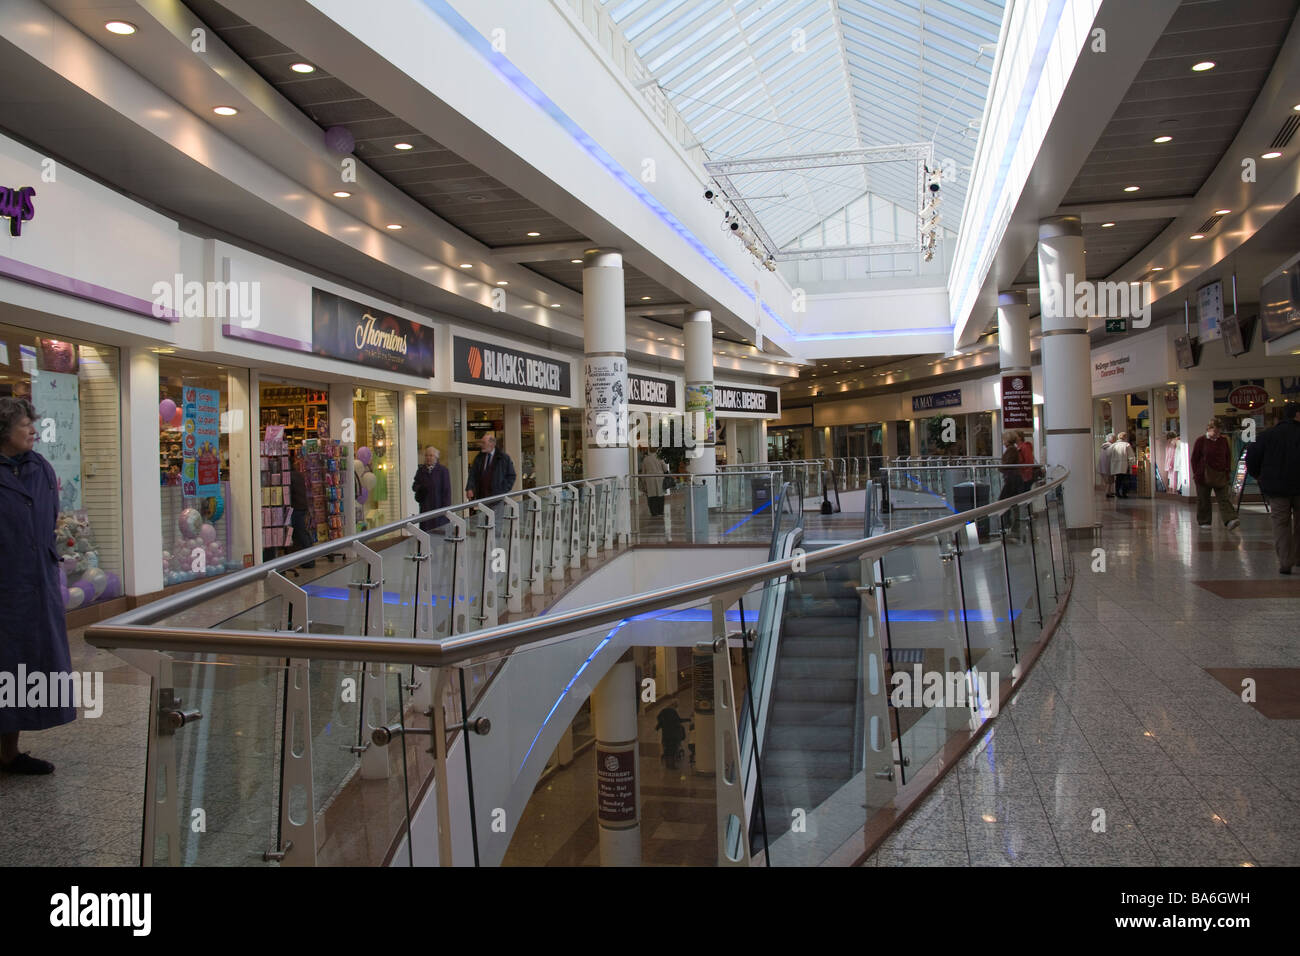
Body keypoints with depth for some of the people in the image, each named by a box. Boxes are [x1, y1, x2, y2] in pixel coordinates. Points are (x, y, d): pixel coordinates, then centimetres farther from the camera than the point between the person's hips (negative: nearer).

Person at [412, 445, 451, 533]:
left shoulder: (443, 470, -2)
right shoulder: (421, 470, 12)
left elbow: (447, 490, -4)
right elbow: (414, 486, 13)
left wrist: (445, 508, -9)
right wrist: (420, 488, -12)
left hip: (438, 507, -4)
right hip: (425, 508, 4)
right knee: (425, 530, 0)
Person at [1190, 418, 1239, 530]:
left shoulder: (1223, 440, 6)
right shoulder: (1201, 440, -3)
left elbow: (1228, 456, 15)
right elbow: (1194, 458, -1)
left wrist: (1228, 470, 5)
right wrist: (1196, 473, -6)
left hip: (1220, 476, 2)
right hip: (1204, 476, -2)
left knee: (1224, 498, -6)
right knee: (1203, 500, 6)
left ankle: (1230, 520, -16)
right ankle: (1204, 522, 16)